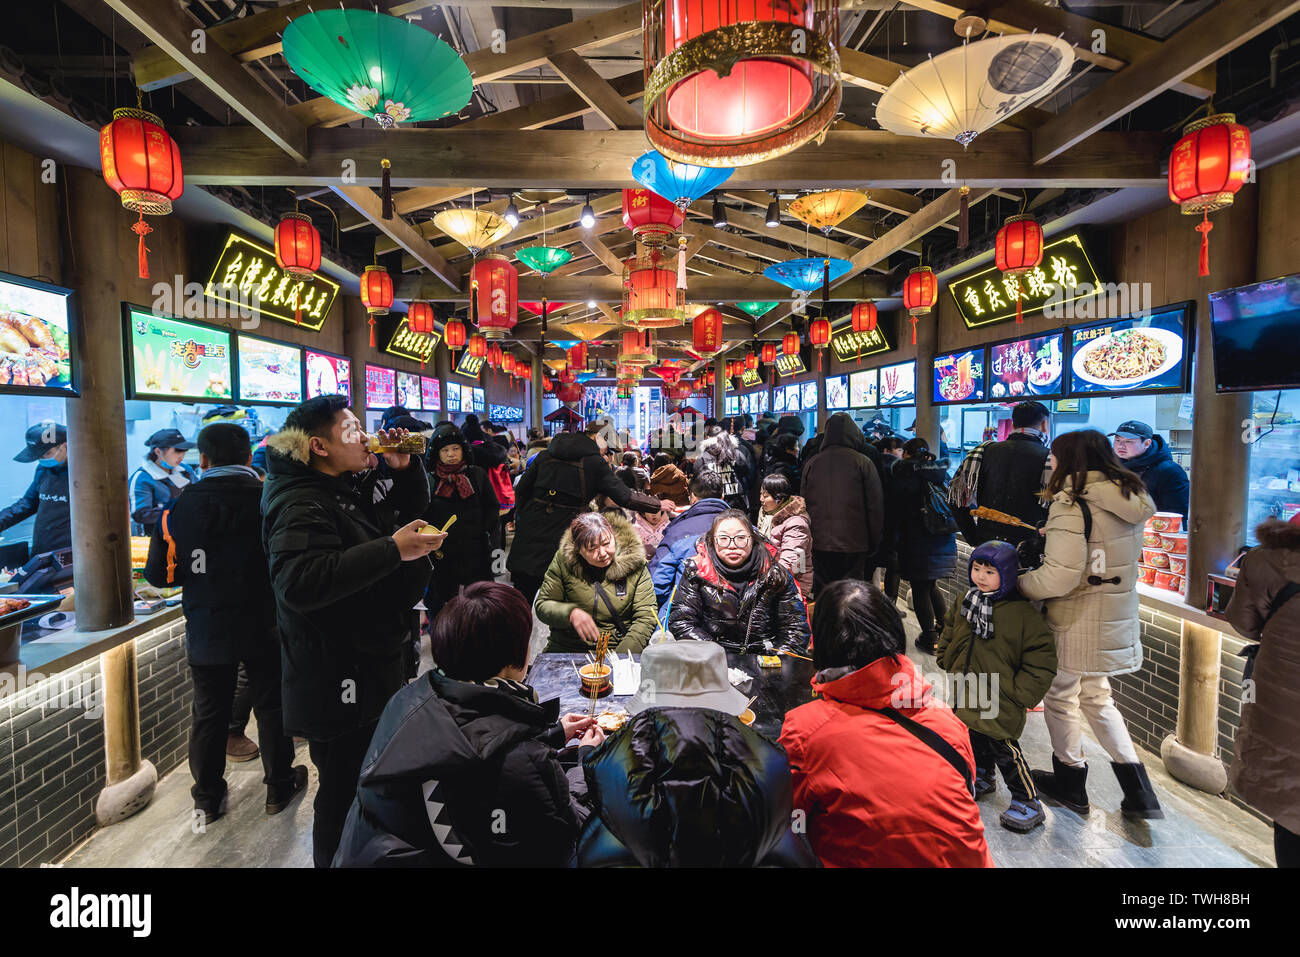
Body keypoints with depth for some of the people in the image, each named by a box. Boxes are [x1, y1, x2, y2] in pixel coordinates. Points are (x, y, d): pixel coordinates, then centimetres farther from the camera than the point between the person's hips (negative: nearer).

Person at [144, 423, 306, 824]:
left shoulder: (180, 509, -8)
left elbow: (159, 574, -4)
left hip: (206, 633, 2)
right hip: (263, 629, -1)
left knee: (209, 714, 16)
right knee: (270, 707, 14)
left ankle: (208, 798, 29)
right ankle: (280, 786, 27)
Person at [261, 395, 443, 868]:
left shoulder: (355, 487, 10)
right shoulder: (301, 506, -19)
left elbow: (411, 511, 20)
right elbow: (301, 582, -34)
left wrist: (405, 469, 1)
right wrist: (392, 549, -34)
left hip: (376, 665, 10)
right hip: (337, 682, -9)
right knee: (345, 789, 3)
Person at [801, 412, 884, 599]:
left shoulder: (812, 463, 5)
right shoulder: (863, 462, -5)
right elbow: (875, 505, -3)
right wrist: (874, 542, 7)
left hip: (819, 543, 3)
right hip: (854, 544, -3)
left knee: (822, 594, 10)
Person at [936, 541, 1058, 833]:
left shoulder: (1023, 614, -16)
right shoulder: (963, 606, 2)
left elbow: (1042, 659, -13)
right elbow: (947, 643, 16)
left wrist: (1019, 694, -12)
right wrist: (951, 671, 13)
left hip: (1000, 703, -6)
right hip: (966, 695, 6)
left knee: (1004, 747, -1)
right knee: (976, 741, 21)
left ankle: (1028, 803, 16)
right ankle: (984, 777, 45)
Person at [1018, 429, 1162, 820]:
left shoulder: (1072, 505, -21)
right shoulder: (1129, 499, 5)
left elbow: (1059, 577, -26)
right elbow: (1119, 558, 14)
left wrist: (1020, 584, -10)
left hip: (1076, 622, -8)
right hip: (1115, 617, 8)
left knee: (1061, 697, 12)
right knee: (1096, 698, 23)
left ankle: (1070, 783, 29)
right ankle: (1138, 791, 26)